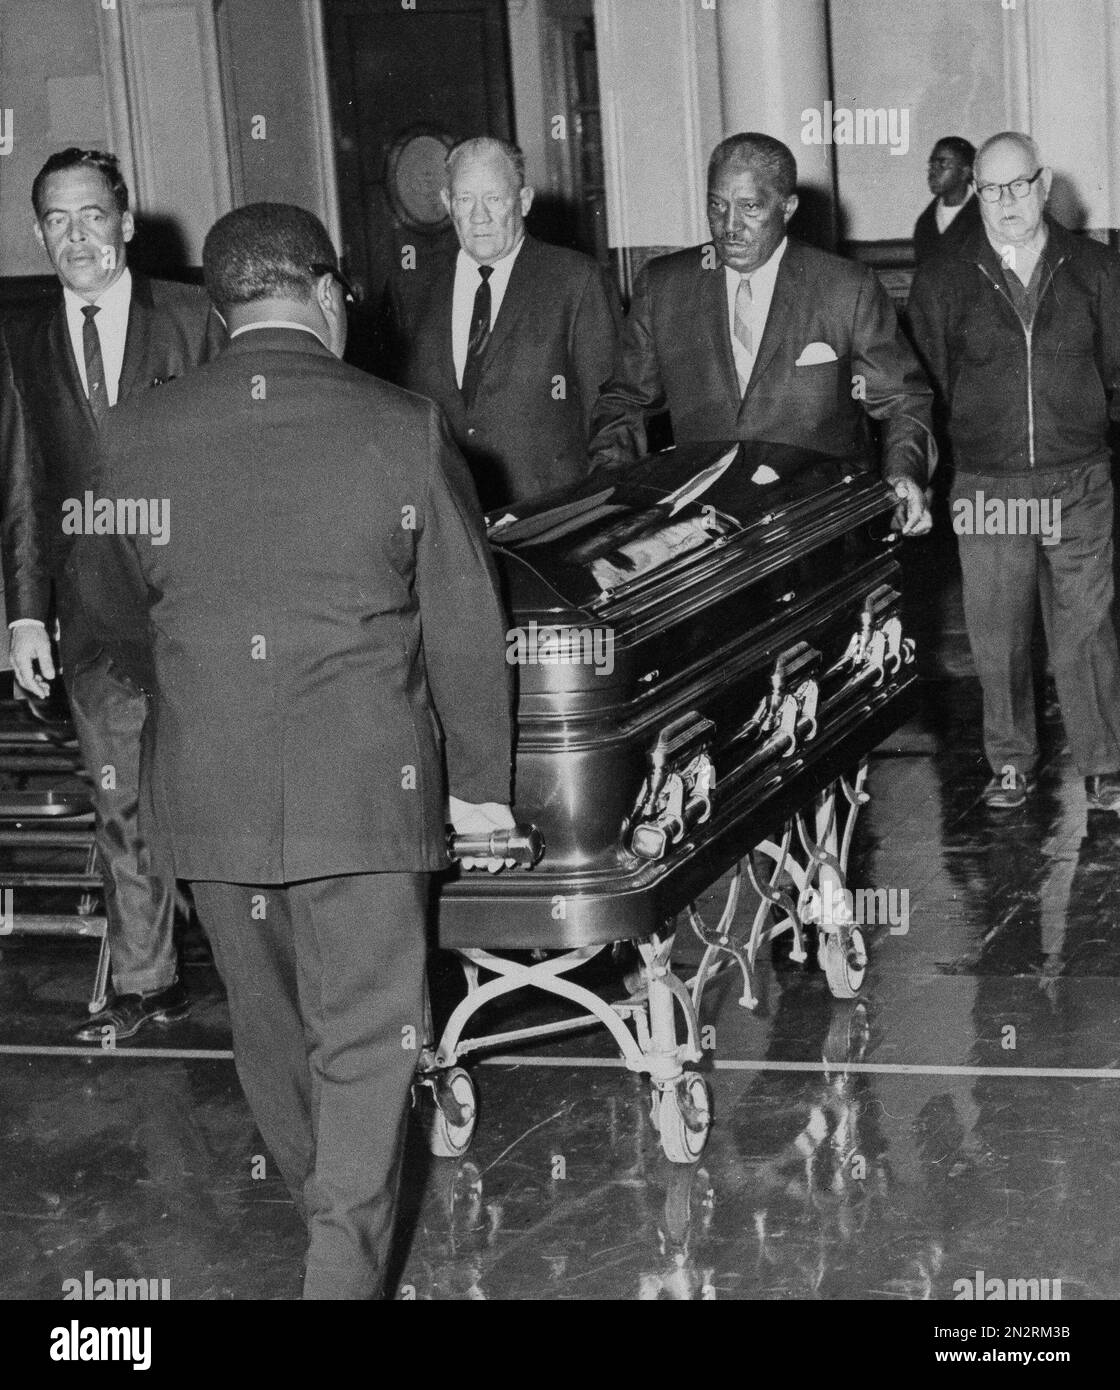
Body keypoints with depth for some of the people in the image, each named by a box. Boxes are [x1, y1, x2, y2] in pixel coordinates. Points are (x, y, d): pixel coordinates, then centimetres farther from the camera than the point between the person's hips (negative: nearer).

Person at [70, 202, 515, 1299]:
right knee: (363, 1037, 7)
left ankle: (322, 1202, 42)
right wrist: (481, 783, 6)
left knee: (268, 1027, 21)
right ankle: (345, 1267, 3)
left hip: (205, 787, 3)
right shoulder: (403, 429, -10)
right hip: (364, 785, -3)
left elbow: (111, 609, 12)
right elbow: (464, 625, -5)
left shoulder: (135, 437, -3)